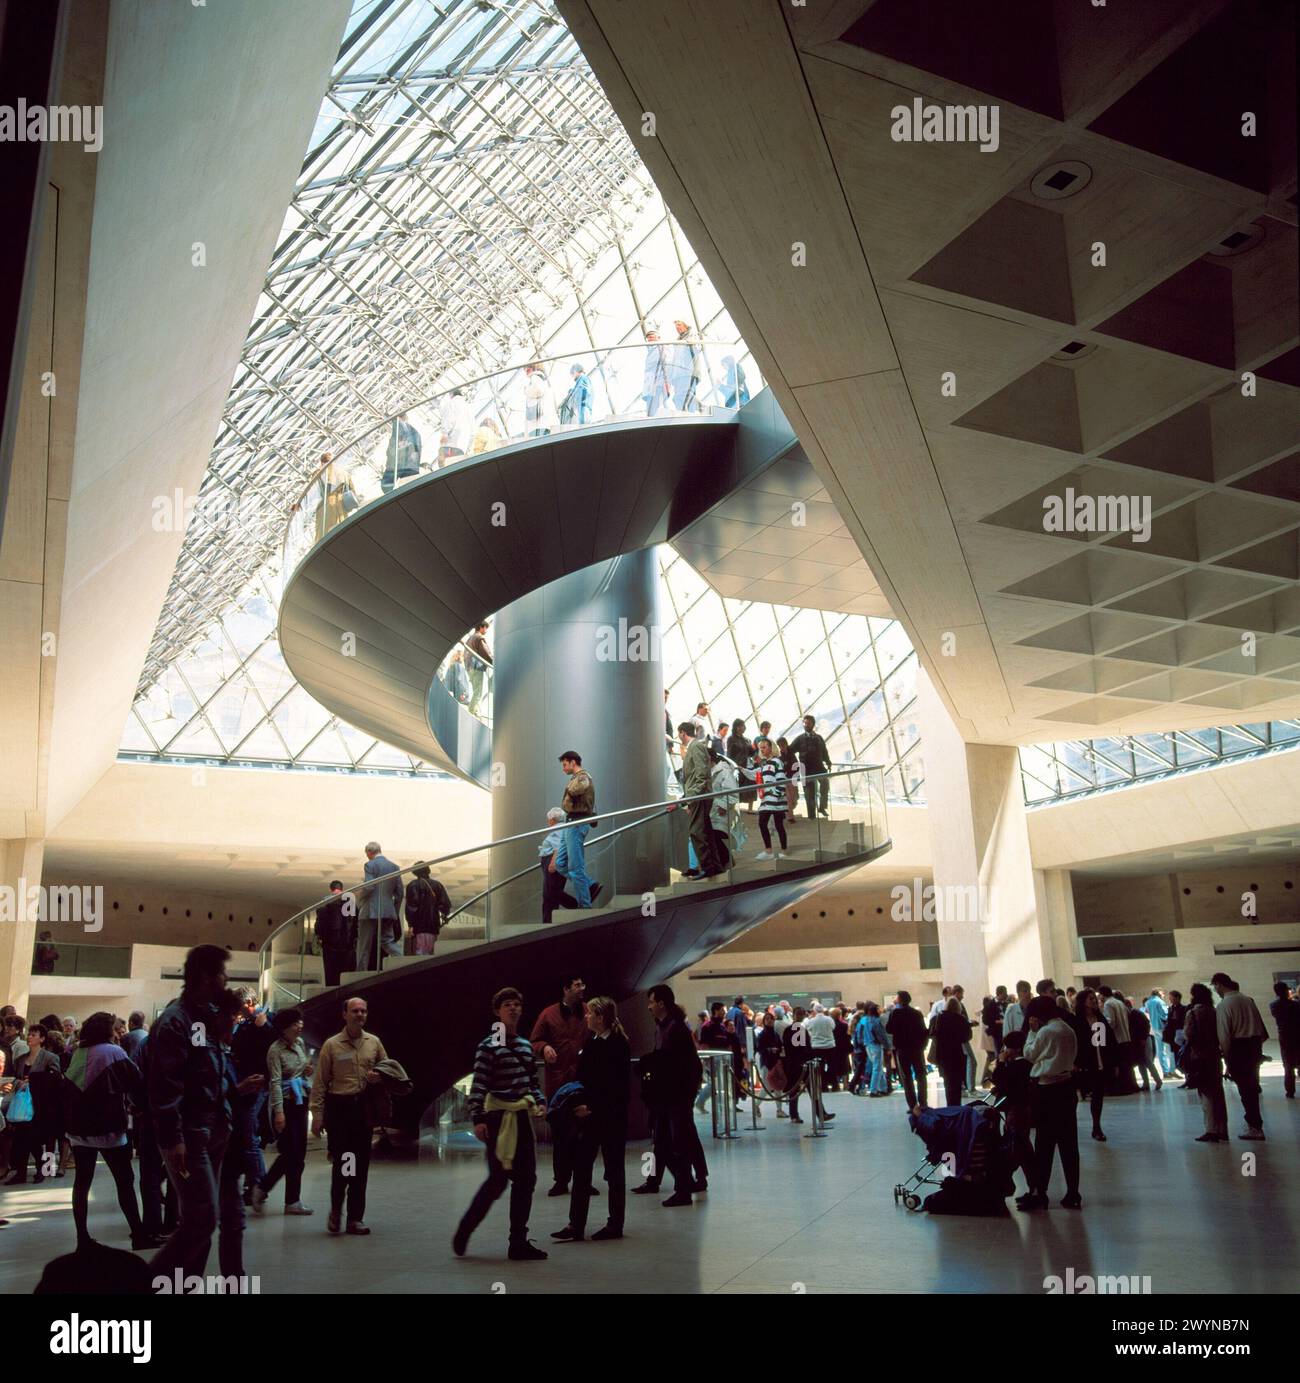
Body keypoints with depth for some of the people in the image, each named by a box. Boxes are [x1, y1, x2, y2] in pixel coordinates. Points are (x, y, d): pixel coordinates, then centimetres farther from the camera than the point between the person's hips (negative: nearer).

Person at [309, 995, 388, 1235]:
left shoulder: (374, 1042, 8)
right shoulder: (332, 1044, -2)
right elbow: (320, 1081, -2)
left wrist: (380, 1078, -4)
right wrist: (317, 1113, -7)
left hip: (365, 1108, 3)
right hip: (339, 1107, -3)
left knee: (361, 1165, 7)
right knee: (341, 1161, -5)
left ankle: (355, 1218, 18)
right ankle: (336, 1210, 21)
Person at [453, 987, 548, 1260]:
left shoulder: (525, 1045, 13)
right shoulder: (489, 1046, -8)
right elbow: (478, 1086, -13)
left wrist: (540, 1103, 4)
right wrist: (477, 1119, -20)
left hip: (522, 1118, 7)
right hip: (498, 1118, -7)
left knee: (525, 1180, 6)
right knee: (498, 1179, -4)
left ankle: (519, 1243, 14)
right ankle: (463, 1232, 15)